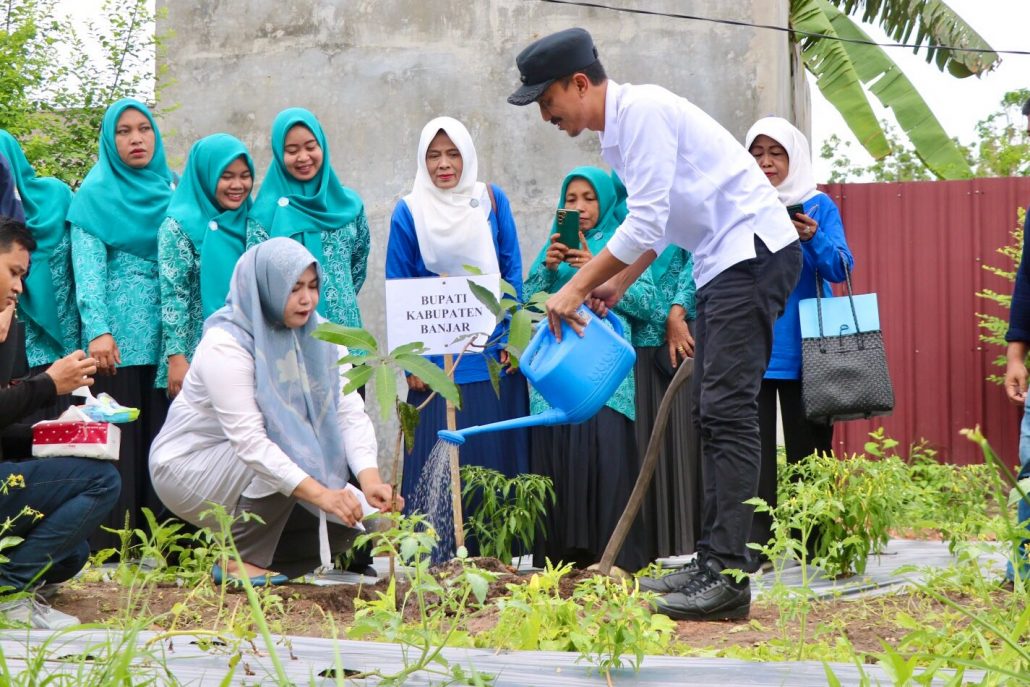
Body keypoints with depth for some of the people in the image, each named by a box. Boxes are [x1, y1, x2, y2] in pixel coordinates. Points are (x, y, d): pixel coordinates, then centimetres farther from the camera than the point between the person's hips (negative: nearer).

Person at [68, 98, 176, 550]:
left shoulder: (171, 188, 14)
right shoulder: (95, 194, 3)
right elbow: (88, 267, -5)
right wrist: (97, 330, -18)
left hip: (167, 332, 4)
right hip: (119, 337, -4)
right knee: (119, 433, -5)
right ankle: (112, 545, -4)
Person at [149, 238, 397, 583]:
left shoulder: (320, 337, -6)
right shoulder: (225, 345, -26)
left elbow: (350, 412, -14)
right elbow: (249, 441, -34)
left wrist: (369, 478, -33)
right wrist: (319, 494, -44)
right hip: (189, 465, -7)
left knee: (348, 519, -10)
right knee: (290, 450, -31)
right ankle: (239, 561, -16)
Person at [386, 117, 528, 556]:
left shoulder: (492, 201, 6)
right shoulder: (408, 213, 1)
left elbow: (512, 272, 7)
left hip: (493, 354, 2)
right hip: (436, 354, -1)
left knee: (496, 451, 2)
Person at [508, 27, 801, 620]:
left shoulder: (642, 110, -15)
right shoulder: (616, 133, 16)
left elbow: (646, 224, -20)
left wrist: (576, 288, -14)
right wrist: (617, 283, 18)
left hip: (753, 252, -11)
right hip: (723, 262, 11)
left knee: (726, 411, -16)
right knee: (712, 411, 10)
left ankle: (728, 574, -19)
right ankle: (714, 559, 13)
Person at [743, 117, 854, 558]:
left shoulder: (818, 207, 5)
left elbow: (841, 269, -5)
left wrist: (814, 239, -22)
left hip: (804, 350, -1)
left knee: (808, 449, 1)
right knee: (755, 451, -3)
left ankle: (814, 546, 7)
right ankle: (756, 546, -1)